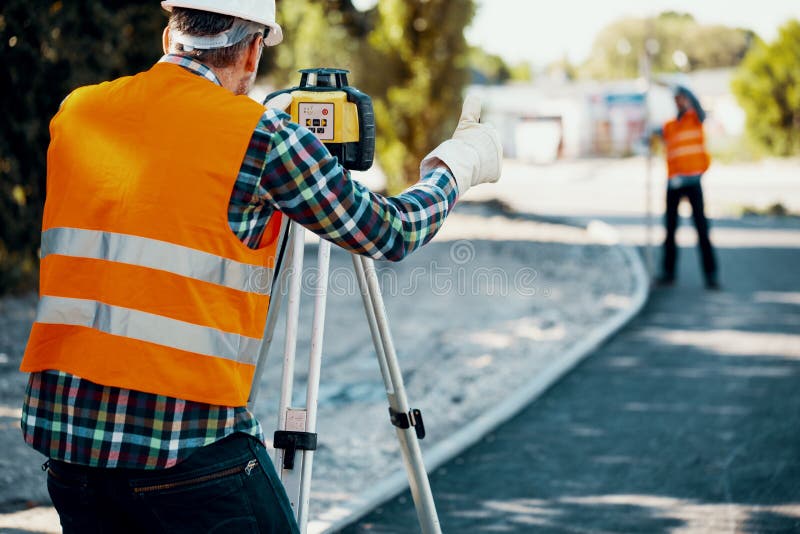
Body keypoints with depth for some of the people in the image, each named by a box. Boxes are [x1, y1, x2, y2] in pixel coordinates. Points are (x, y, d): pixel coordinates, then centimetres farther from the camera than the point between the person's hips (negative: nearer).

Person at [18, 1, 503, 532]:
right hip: (188, 438, -5)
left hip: (61, 426, 6)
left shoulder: (75, 111, 9)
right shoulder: (261, 136, -6)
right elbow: (391, 233, 4)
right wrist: (459, 162, 23)